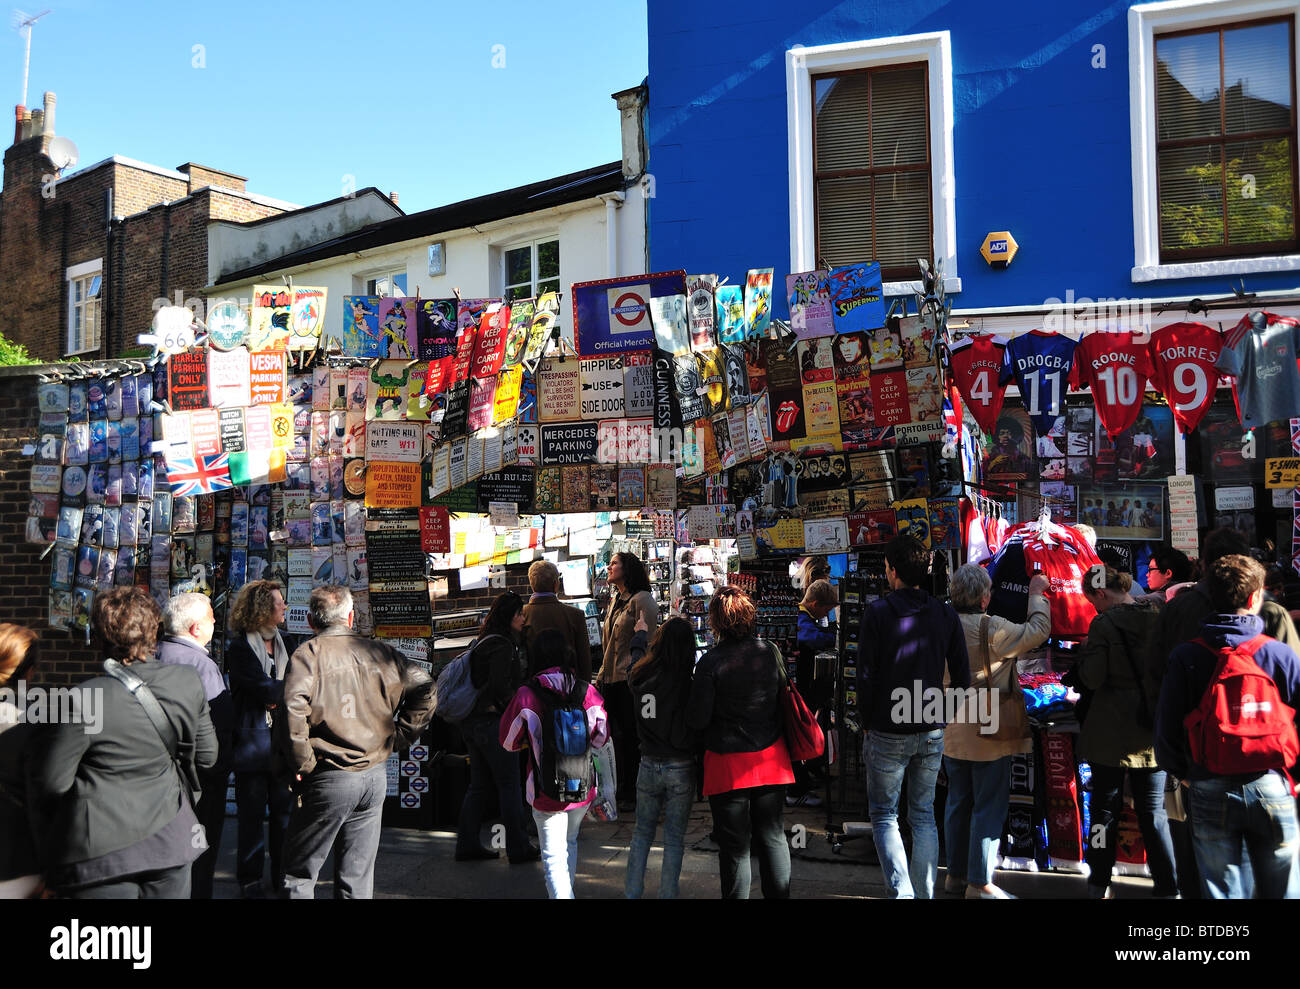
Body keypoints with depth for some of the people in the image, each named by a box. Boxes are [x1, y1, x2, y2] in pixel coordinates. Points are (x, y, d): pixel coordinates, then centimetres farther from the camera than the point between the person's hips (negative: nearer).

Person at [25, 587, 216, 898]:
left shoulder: (83, 701, -21)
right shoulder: (189, 684, -6)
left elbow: (50, 782, -13)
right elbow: (206, 756, 6)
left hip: (100, 851, -4)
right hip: (169, 839, 4)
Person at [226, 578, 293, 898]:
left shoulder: (281, 643, 14)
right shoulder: (240, 647, -8)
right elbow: (265, 691, -18)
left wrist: (280, 697, -9)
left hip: (282, 739, 5)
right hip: (252, 738, -5)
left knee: (284, 809, 7)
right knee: (251, 812, 4)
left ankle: (282, 875, 17)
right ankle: (250, 880, 15)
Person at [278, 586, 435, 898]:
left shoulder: (308, 653, -8)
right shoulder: (382, 652, 5)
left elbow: (293, 710, -22)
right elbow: (425, 689, 6)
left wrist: (301, 765, -12)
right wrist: (397, 737, 10)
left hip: (328, 779, -4)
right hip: (375, 777, 4)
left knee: (299, 874, 10)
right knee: (357, 877, 14)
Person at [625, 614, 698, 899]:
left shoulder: (639, 675, -7)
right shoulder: (688, 684, -20)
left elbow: (636, 654, 17)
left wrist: (640, 632, 35)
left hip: (649, 765, 3)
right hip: (681, 768, -3)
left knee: (642, 832, 19)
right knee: (674, 838, 9)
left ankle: (632, 892, 23)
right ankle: (667, 895, 13)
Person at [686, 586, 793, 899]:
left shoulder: (710, 662, -16)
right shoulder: (770, 652, -4)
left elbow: (697, 718, -14)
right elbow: (785, 699, 9)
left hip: (727, 763, -4)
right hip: (771, 758, 4)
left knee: (734, 846, 7)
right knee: (773, 837, 15)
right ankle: (779, 896, 22)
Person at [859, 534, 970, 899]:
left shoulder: (877, 612, -12)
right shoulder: (946, 614, 1)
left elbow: (866, 676, -10)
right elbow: (962, 677, 3)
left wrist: (867, 723, 1)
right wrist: (940, 714, 13)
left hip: (888, 733, -4)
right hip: (932, 733, 4)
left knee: (884, 816, 8)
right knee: (923, 815, 16)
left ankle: (901, 892, -3)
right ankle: (925, 893, 19)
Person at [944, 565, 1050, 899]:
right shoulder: (992, 629, -20)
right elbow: (1038, 630, -9)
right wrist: (1037, 594, 4)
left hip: (952, 733, 7)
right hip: (988, 734, -7)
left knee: (958, 802, 16)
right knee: (989, 807, 3)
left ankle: (956, 873, 26)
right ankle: (980, 884, 8)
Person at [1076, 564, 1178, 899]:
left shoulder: (1104, 624, -14)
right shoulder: (1159, 616, 0)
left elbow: (1092, 678, -15)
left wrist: (1083, 654, 2)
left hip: (1111, 732, -4)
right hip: (1153, 730, 4)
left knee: (1105, 807, 9)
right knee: (1153, 811, 12)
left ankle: (1099, 885, 18)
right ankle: (1167, 887, 12)